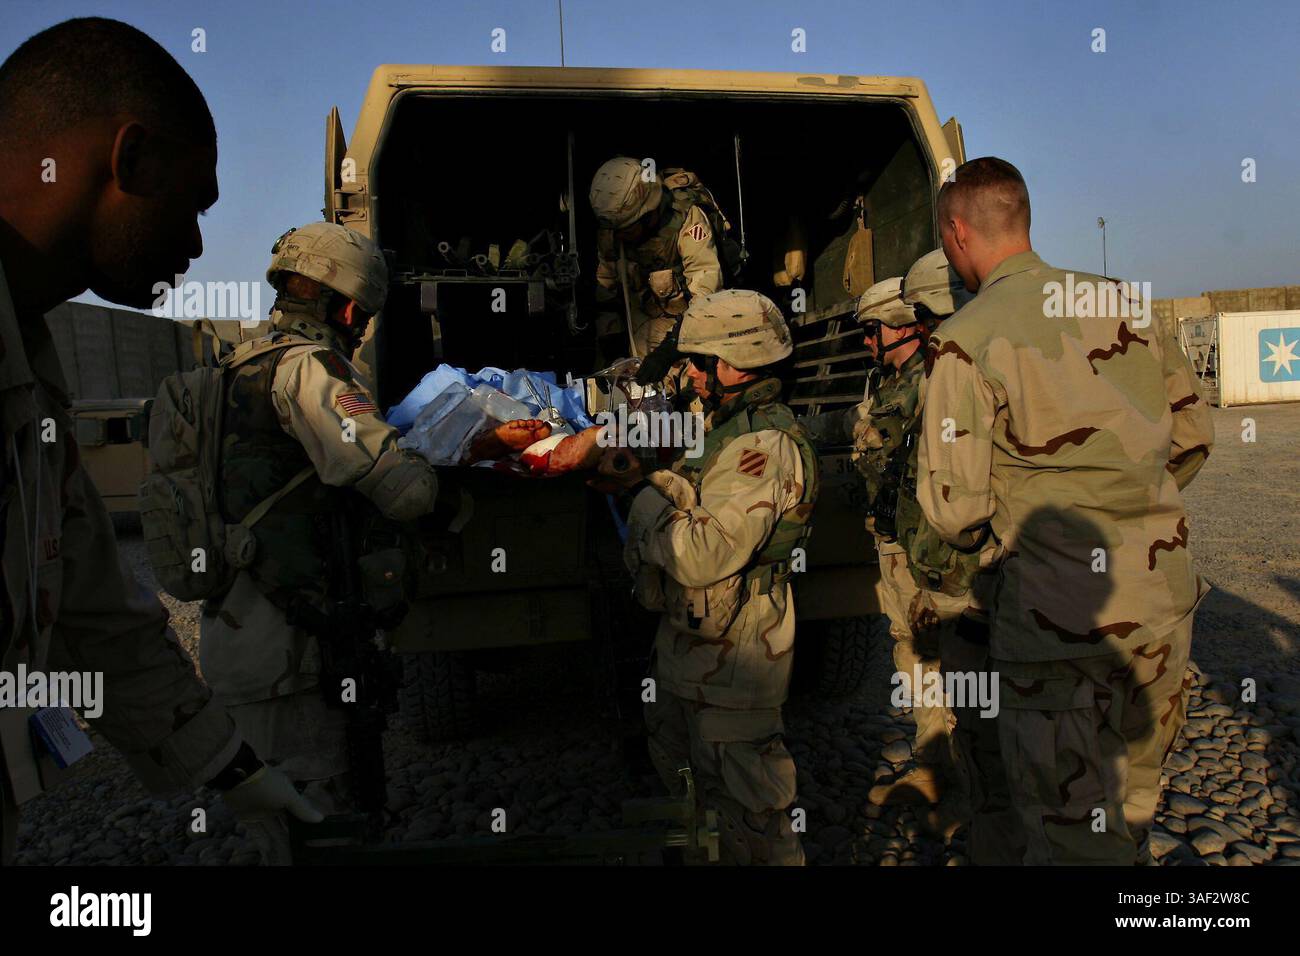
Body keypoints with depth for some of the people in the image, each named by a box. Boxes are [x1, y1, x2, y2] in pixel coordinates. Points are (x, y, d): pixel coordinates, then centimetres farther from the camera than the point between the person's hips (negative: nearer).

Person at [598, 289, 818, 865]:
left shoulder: (766, 446, -25)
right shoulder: (728, 425, 10)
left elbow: (702, 556, -31)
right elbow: (695, 504, 8)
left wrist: (644, 494, -18)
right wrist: (641, 479, -7)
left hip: (732, 656, -11)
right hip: (689, 643, 11)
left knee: (745, 800, 5)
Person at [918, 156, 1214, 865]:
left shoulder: (963, 341, -12)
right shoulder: (1122, 303, 7)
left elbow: (955, 510, -14)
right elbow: (1193, 435, 14)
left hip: (1062, 620, -7)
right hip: (1165, 598, 7)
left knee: (1071, 839, 8)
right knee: (1130, 809, 25)